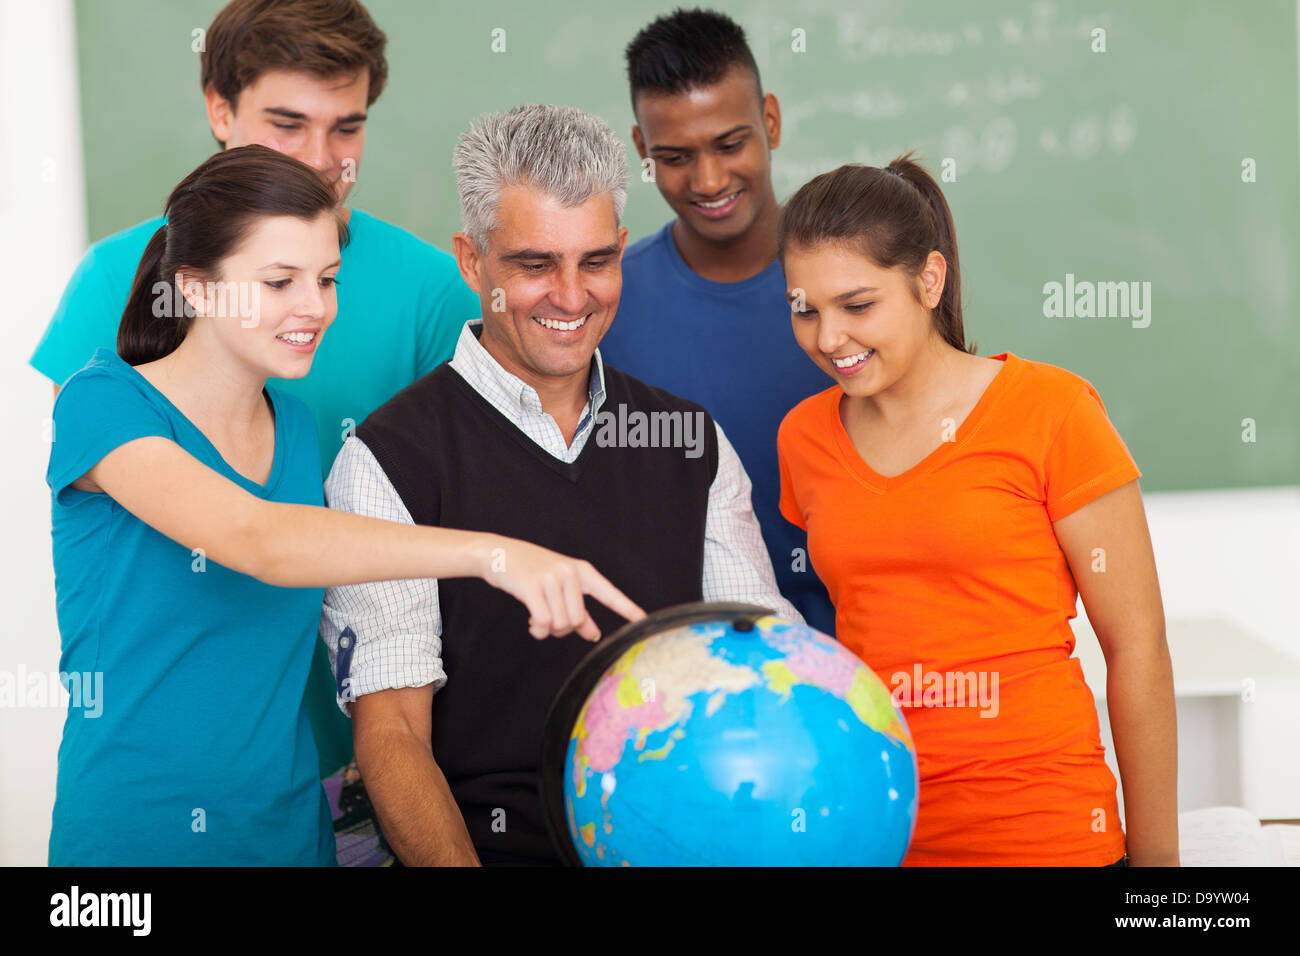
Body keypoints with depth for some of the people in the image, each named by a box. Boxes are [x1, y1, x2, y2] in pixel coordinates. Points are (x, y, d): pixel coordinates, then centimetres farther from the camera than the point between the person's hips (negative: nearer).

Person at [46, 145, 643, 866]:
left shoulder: (295, 423, 7)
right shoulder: (103, 406, -14)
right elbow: (251, 539, -30)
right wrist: (489, 552, -40)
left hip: (291, 827, 6)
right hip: (132, 835, -6)